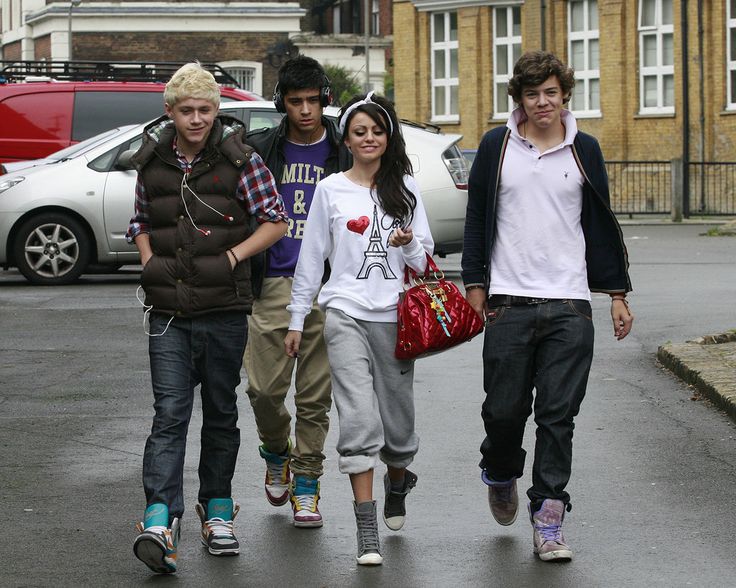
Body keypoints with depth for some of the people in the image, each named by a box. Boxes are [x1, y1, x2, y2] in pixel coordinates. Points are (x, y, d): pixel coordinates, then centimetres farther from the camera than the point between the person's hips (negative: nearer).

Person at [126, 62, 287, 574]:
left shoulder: (239, 159, -4)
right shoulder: (152, 161, 5)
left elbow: (276, 221, 0)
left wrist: (231, 258, -9)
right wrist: (151, 262, 4)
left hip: (225, 309, -1)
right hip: (169, 314, 1)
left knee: (221, 412, 11)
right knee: (170, 413, -10)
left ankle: (217, 510, 25)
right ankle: (160, 522, -19)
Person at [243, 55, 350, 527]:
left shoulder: (344, 154, 6)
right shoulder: (259, 150, 5)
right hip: (274, 287, 0)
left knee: (315, 395, 1)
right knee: (264, 387, -4)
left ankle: (306, 484, 13)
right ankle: (278, 453, 25)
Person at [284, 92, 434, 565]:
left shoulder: (405, 188, 8)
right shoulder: (331, 190, 6)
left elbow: (424, 260, 9)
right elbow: (312, 257, 11)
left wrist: (408, 245, -14)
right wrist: (297, 320, 10)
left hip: (394, 314, 1)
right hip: (346, 312, -1)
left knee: (397, 420, 7)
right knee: (359, 420, -13)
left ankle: (397, 481, 42)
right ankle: (368, 532, -14)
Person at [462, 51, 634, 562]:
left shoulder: (584, 150, 8)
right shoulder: (497, 147, 5)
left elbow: (601, 225, 12)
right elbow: (477, 219, 9)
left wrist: (617, 294, 10)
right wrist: (475, 285, 3)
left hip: (569, 304, 1)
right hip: (509, 303, 0)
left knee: (558, 416, -3)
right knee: (505, 408, 1)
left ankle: (548, 521, 1)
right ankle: (501, 475, 33)